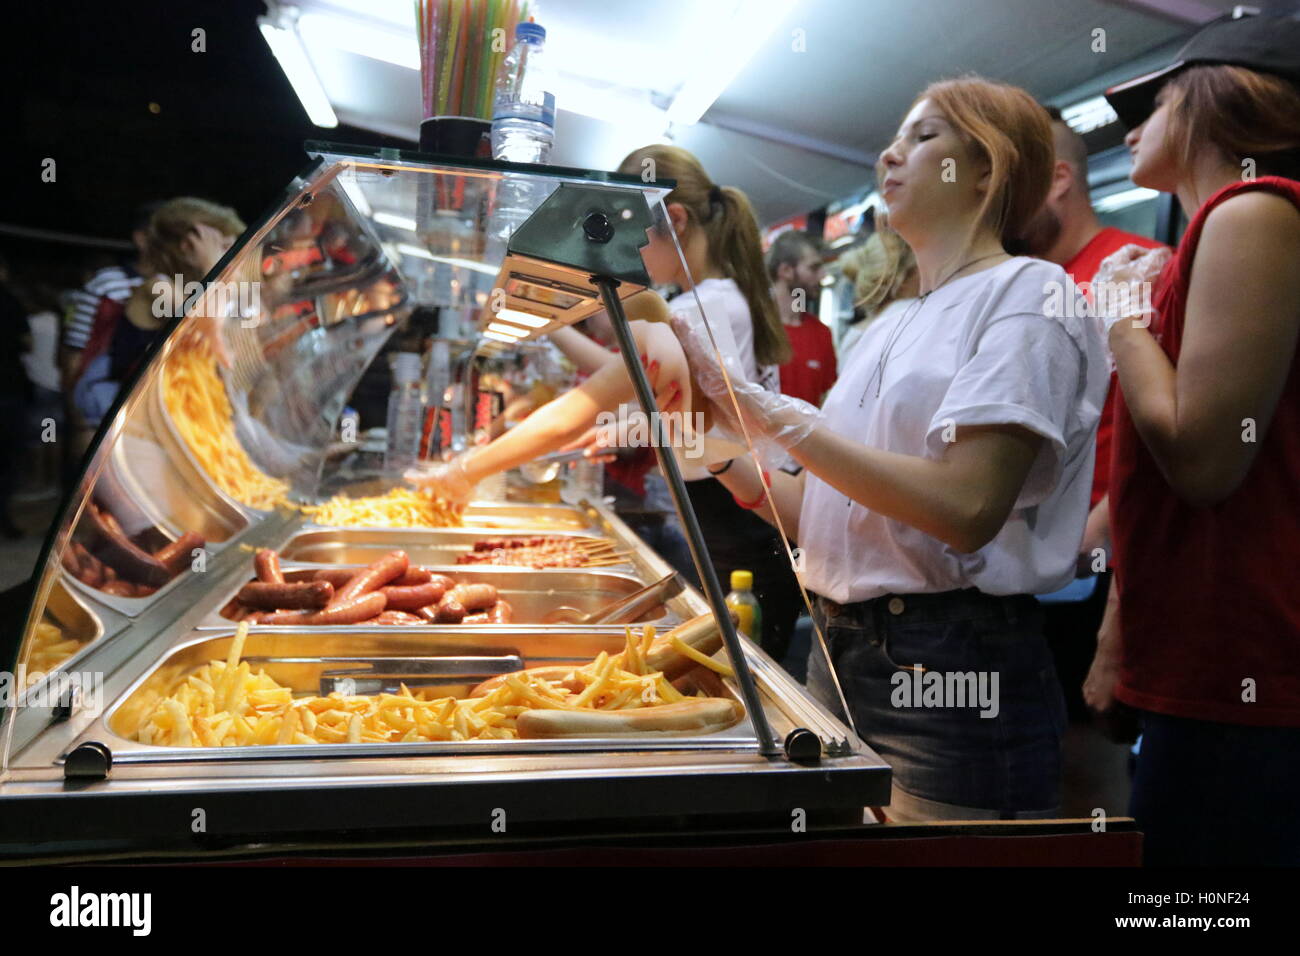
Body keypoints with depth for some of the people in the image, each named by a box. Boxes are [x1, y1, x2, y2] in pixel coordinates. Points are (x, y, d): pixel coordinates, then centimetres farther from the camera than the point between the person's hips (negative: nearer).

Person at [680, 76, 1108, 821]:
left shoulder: (1029, 294, -6)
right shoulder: (886, 330, 17)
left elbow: (965, 507, -21)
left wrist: (769, 411, -19)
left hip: (954, 674, -7)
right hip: (843, 656, 7)